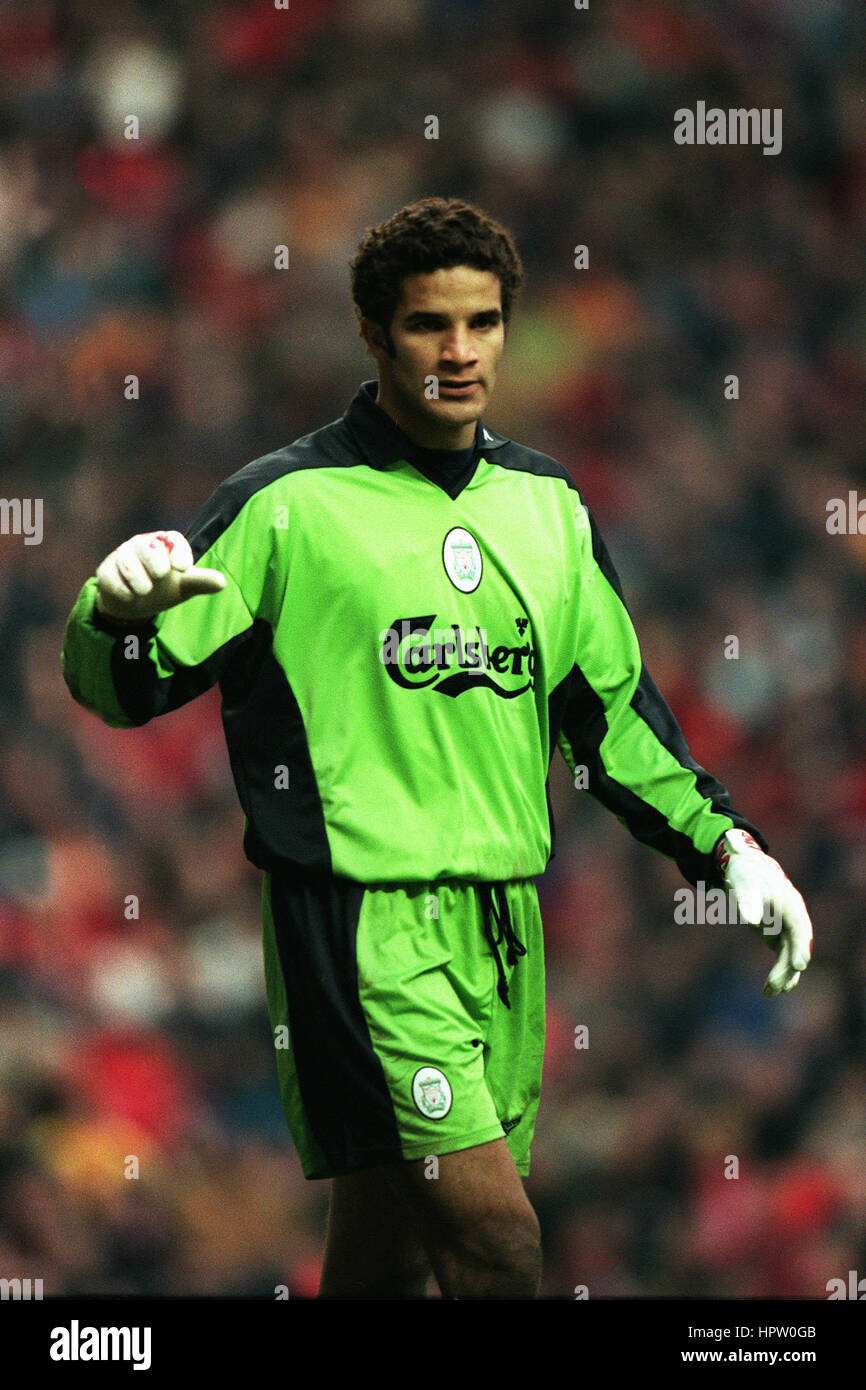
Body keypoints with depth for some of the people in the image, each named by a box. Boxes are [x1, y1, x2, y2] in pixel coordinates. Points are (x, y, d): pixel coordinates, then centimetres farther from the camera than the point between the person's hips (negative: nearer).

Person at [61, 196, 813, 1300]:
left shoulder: (547, 504, 14)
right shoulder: (289, 503, -4)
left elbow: (612, 703, 24)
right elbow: (125, 687, -5)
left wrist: (726, 844, 16)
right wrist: (118, 612, -28)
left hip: (504, 919, 6)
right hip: (362, 914, -6)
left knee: (391, 1249, 8)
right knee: (498, 1243, -17)